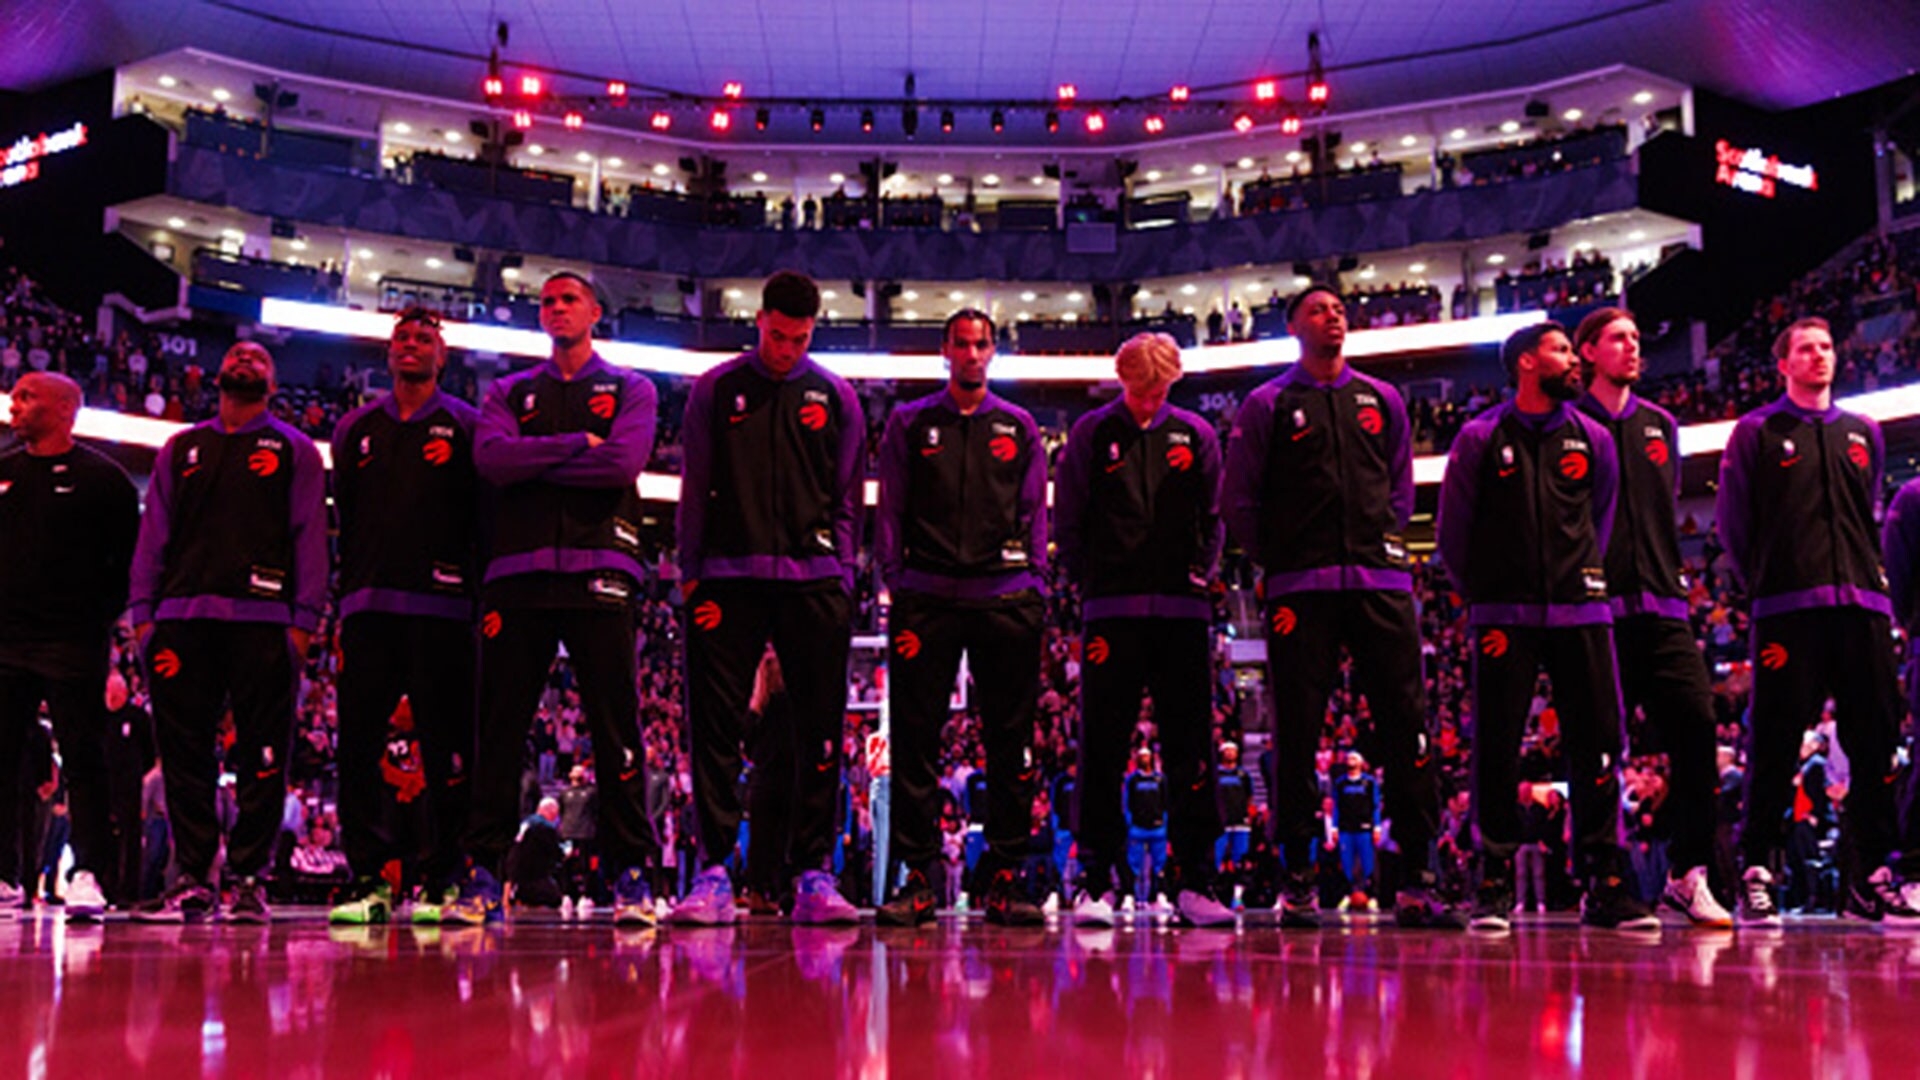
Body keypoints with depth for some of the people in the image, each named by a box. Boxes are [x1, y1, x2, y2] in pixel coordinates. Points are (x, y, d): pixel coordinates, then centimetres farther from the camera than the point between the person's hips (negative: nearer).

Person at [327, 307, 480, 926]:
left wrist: (483, 597, -5)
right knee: (357, 742, -2)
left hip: (440, 607, -3)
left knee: (445, 748, -3)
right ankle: (368, 880, 3)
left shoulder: (464, 427, 9)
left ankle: (441, 881, 2)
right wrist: (343, 601, 13)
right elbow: (344, 521, 21)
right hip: (368, 606, 4)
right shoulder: (356, 429, 20)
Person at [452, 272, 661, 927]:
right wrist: (579, 444, -5)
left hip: (598, 572, -2)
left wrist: (533, 462, -1)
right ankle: (482, 872, 4)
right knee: (500, 728, -1)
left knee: (616, 729, -5)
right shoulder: (510, 394, 22)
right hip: (518, 576, 2)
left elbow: (624, 461, -5)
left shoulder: (630, 390, 16)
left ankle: (632, 874, -1)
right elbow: (491, 458, 1)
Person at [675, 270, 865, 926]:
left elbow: (848, 499, 13)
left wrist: (843, 578, 5)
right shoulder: (716, 390, 10)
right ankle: (713, 874, 1)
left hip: (813, 580, 1)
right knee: (715, 725, -4)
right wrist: (691, 572, 3)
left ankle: (814, 876, 7)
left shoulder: (836, 397, 12)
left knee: (820, 733, 0)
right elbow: (695, 489, 10)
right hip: (730, 577, -1)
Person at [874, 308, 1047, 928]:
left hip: (1005, 597, 1)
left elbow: (1034, 515, 13)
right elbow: (890, 511, 10)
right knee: (916, 736, -3)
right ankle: (917, 876, 3)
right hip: (927, 595, -1)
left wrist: (1034, 587, 3)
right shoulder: (909, 424, 13)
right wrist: (895, 585, 1)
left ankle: (1006, 876, 6)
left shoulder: (1019, 428, 15)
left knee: (1010, 740, 0)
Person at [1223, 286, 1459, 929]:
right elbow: (1239, 501, 8)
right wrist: (1276, 561, 4)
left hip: (1381, 581, 3)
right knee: (1296, 730, -2)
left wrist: (1386, 544, 11)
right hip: (1301, 587, -2)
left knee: (1406, 722, -3)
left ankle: (1417, 881, 1)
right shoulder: (1268, 405, 8)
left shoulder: (1382, 401, 18)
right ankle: (1297, 880, 6)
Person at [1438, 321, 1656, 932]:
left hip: (1580, 612, 3)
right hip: (1504, 616, -2)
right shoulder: (1480, 439, 4)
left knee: (1597, 744, -2)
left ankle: (1606, 886, 5)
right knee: (1497, 750, -3)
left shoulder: (1593, 439, 12)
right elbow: (1453, 533, 9)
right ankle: (1494, 887, 5)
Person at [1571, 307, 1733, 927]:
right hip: (1598, 606, -4)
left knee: (1696, 725, -8)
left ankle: (1688, 874, -1)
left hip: (1661, 604, 5)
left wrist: (1671, 577, 15)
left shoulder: (1659, 426, 20)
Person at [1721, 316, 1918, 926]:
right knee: (1775, 745, -6)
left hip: (1862, 604, 4)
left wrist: (1869, 577, 14)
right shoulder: (1757, 433, 8)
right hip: (1788, 607, -4)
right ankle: (1757, 873, 0)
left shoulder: (1863, 434, 20)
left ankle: (1869, 877, 9)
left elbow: (1871, 517, 24)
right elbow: (1732, 520, 8)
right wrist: (1760, 581, 6)